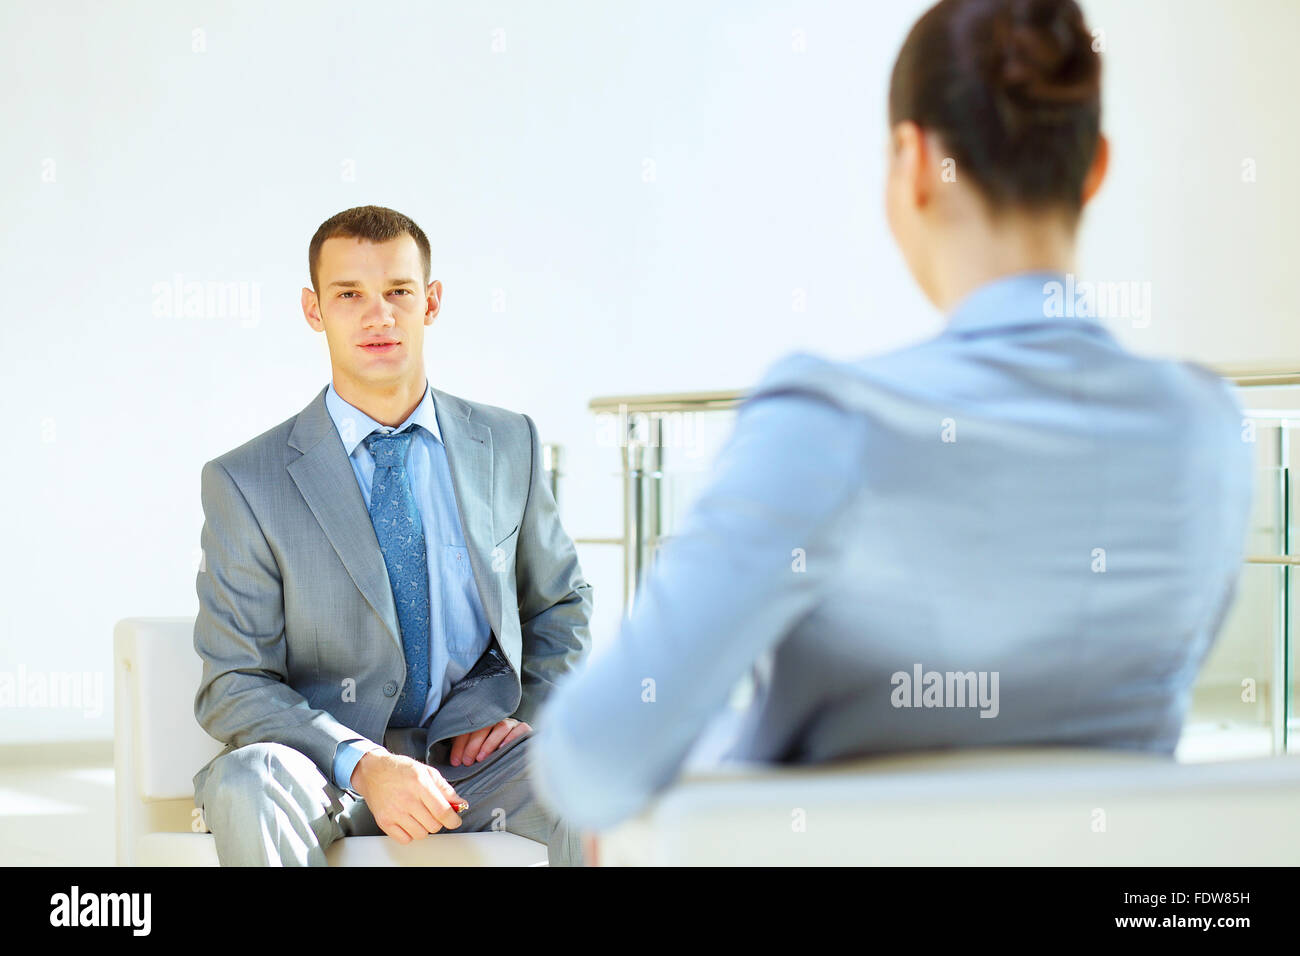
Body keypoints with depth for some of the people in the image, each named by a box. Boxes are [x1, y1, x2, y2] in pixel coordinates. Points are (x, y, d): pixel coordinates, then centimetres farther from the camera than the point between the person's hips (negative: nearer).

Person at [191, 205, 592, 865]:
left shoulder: (508, 444, 8)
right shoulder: (246, 484, -2)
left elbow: (559, 604, 23)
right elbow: (235, 686, -5)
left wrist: (537, 715, 2)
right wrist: (363, 765, -22)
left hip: (472, 754, 2)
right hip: (326, 766, -1)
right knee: (246, 783, -36)